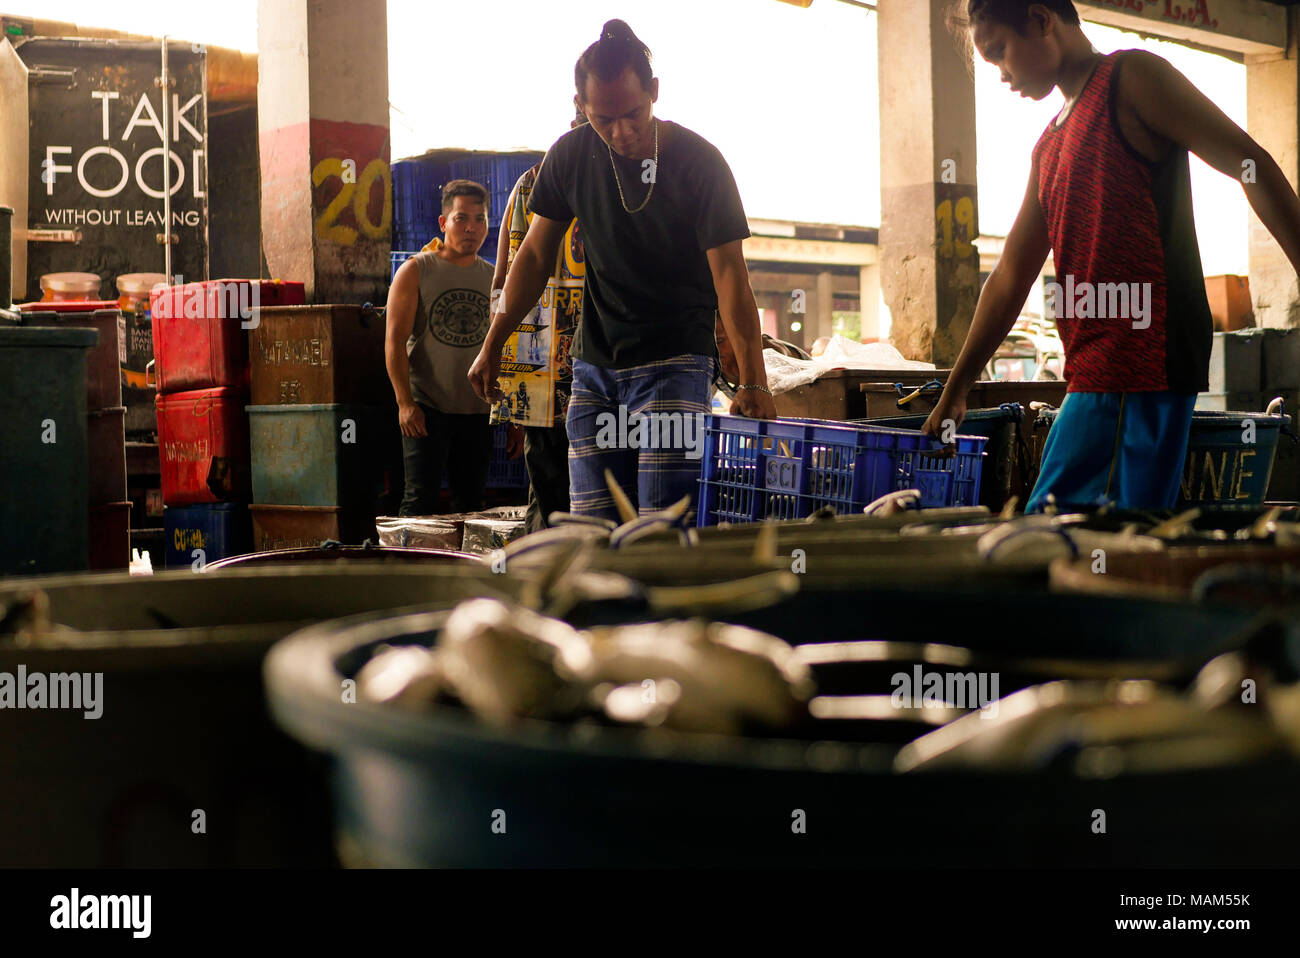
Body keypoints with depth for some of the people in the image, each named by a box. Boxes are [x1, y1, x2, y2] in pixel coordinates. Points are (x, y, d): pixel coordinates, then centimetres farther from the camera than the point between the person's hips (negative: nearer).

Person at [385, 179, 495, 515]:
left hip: (477, 411, 4)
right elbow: (395, 340, -5)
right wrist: (405, 402, -14)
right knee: (420, 500, -8)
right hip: (426, 408, -4)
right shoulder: (416, 271, 0)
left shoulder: (493, 279, 11)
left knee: (471, 501, 7)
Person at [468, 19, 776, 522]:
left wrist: (752, 380, -21)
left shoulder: (699, 163, -10)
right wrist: (492, 345, 11)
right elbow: (536, 254, 12)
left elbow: (729, 274, -13)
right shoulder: (570, 156, 1)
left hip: (676, 362, -4)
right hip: (594, 365, 4)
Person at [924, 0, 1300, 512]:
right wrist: (954, 390, 26)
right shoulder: (1051, 145, 25)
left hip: (1145, 354, -9)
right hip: (1097, 371, 9)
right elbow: (1011, 274, 27)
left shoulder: (1129, 77, 1)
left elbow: (1252, 165, -6)